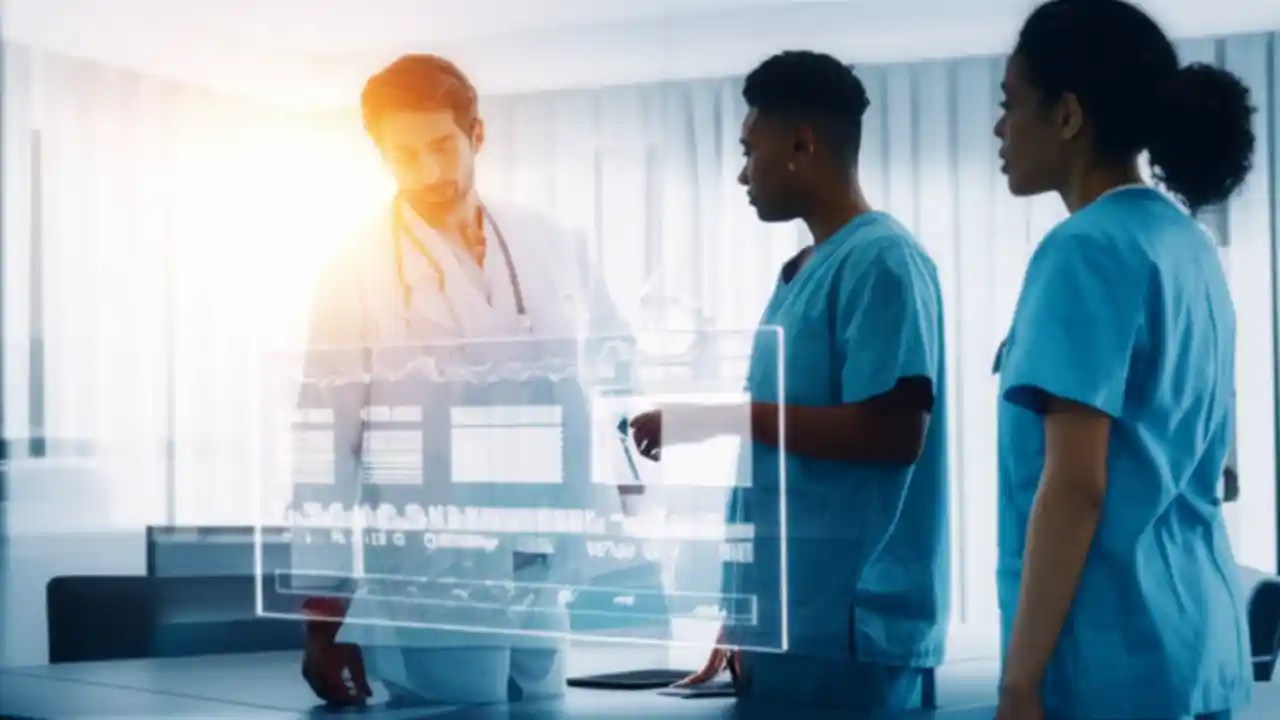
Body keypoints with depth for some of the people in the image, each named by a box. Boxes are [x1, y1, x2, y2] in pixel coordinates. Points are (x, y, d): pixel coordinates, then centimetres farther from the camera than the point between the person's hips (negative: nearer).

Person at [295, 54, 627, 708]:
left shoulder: (552, 247, 6)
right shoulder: (357, 273, -4)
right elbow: (326, 445, -4)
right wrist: (325, 610, -6)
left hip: (534, 568, 4)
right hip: (426, 579, -4)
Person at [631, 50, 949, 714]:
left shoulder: (882, 262, -11)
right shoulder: (802, 272, 16)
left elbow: (895, 431, -20)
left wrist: (721, 417, -16)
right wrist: (743, 611, 17)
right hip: (781, 620, 9)